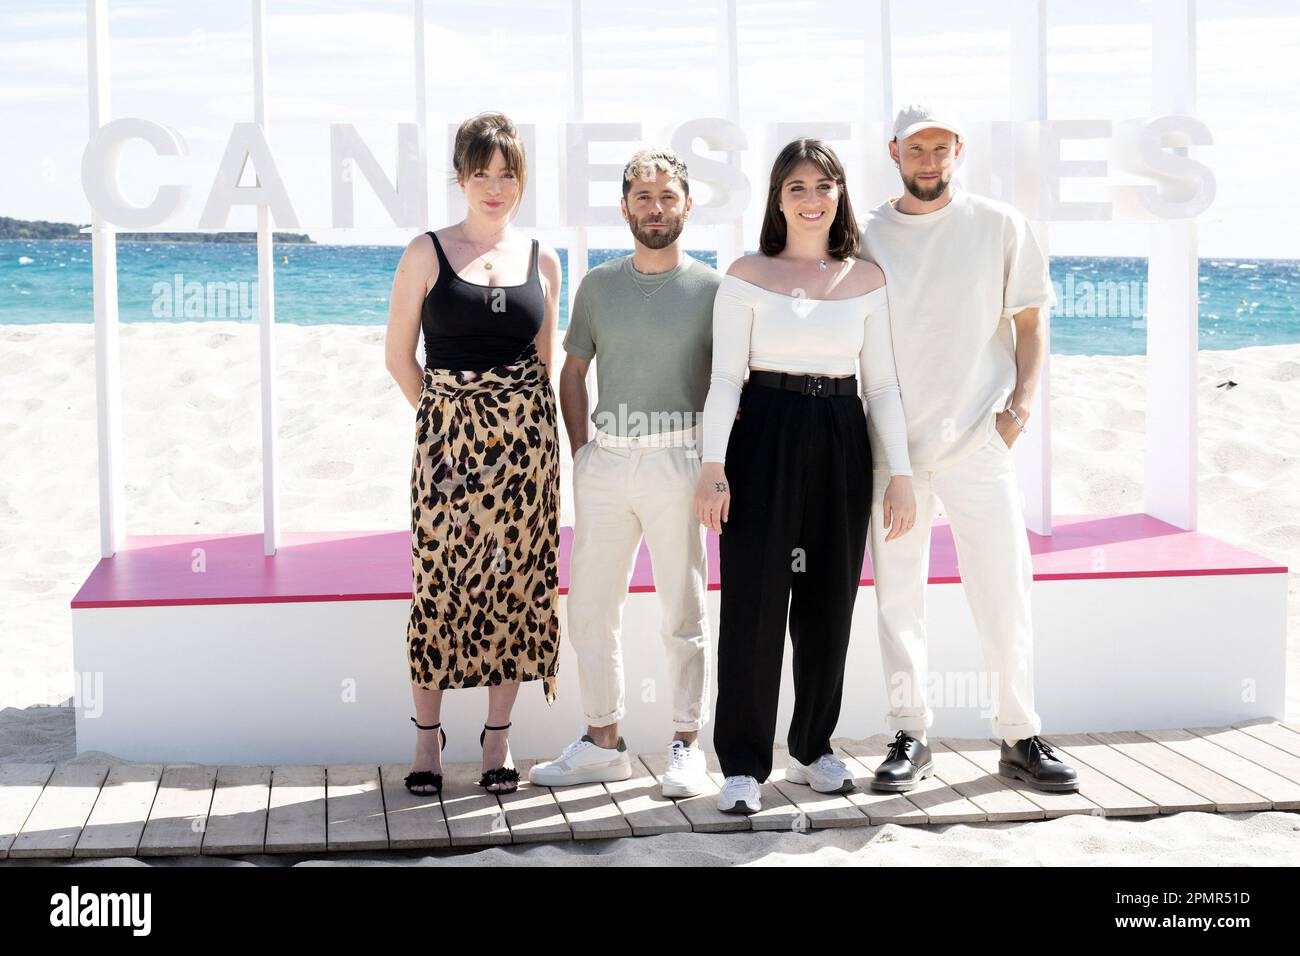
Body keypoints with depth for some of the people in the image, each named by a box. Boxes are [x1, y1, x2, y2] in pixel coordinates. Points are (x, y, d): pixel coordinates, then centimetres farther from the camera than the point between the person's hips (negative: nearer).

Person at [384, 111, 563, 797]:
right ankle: (427, 734, 14)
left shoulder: (541, 260, 8)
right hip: (447, 434, -2)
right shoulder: (427, 253, 1)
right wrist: (444, 417, 0)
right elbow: (399, 355, 3)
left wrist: (525, 422, 6)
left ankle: (498, 736, 17)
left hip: (525, 435, 2)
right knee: (438, 581, -1)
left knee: (515, 583, 5)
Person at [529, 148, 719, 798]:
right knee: (590, 608, 5)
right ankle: (603, 742, 17)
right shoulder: (597, 285, 11)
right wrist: (581, 449, 7)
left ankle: (686, 746, 12)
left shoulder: (710, 288, 2)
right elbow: (573, 373, 18)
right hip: (604, 459, 3)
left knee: (683, 611, 2)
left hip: (676, 459, -3)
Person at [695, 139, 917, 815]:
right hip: (765, 438, -3)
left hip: (841, 444, 3)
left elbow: (881, 383, 9)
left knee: (829, 602, 8)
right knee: (754, 601, -5)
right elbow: (725, 378, -3)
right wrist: (713, 464, -14)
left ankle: (812, 748, 22)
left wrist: (900, 472, 2)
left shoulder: (865, 279, 9)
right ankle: (743, 764, 2)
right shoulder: (747, 275, 2)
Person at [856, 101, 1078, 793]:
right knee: (897, 597, 4)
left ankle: (1020, 736, 11)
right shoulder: (865, 236, 6)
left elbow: (1029, 321, 8)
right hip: (891, 443, 1)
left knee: (1004, 591, 0)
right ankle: (910, 736, 14)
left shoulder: (999, 227, 4)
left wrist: (1021, 402, -4)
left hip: (978, 442, -1)